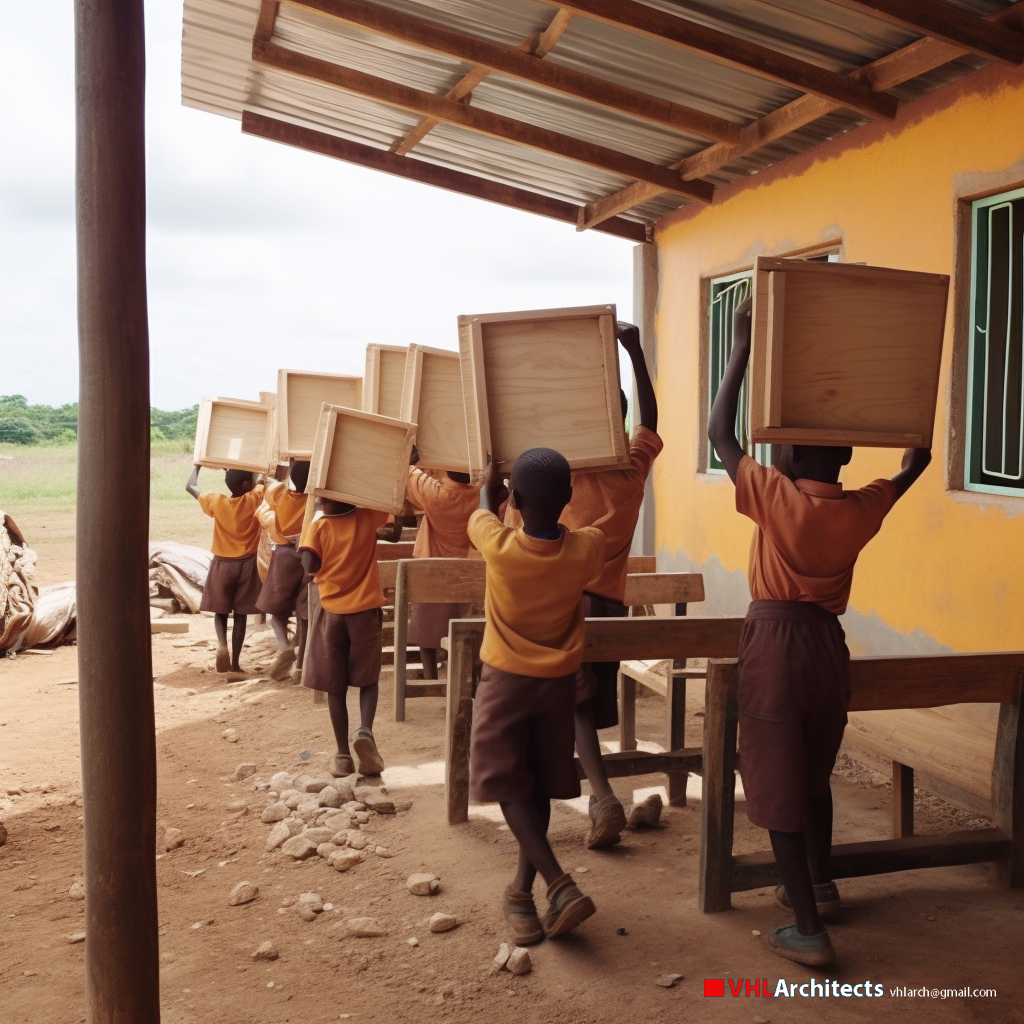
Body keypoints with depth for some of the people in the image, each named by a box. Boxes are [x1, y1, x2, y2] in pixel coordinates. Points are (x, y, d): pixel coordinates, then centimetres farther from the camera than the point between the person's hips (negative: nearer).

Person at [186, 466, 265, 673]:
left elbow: (190, 487, 5)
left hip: (222, 563, 1)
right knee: (240, 614, 6)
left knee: (220, 611, 13)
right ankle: (235, 662, 6)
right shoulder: (254, 500, -12)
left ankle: (222, 644, -13)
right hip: (246, 564, -1)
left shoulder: (216, 501, -10)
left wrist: (197, 464, 18)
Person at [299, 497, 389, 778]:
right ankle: (365, 730, -12)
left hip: (333, 612, -1)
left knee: (335, 687, 9)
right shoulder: (369, 518, -2)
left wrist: (321, 569, 3)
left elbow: (309, 565, -17)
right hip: (366, 611, 1)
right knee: (368, 679, 15)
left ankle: (343, 755, 11)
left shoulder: (317, 526, -7)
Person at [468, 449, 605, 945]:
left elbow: (483, 511, 2)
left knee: (508, 786, 3)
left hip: (505, 680, -3)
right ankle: (521, 889, 24)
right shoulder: (587, 549, -16)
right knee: (539, 787, 15)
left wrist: (489, 482, 24)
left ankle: (560, 885, -12)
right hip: (559, 682, 3)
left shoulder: (498, 546, -22)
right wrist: (554, 491, 25)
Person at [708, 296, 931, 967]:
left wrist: (742, 348, -2)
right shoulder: (863, 510, -1)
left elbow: (719, 432, -4)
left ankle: (809, 931, 1)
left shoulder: (775, 497, -13)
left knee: (778, 784, 1)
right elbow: (914, 465, 18)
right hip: (828, 643, 5)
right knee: (813, 773, 24)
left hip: (775, 642, -5)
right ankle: (821, 887, 38)